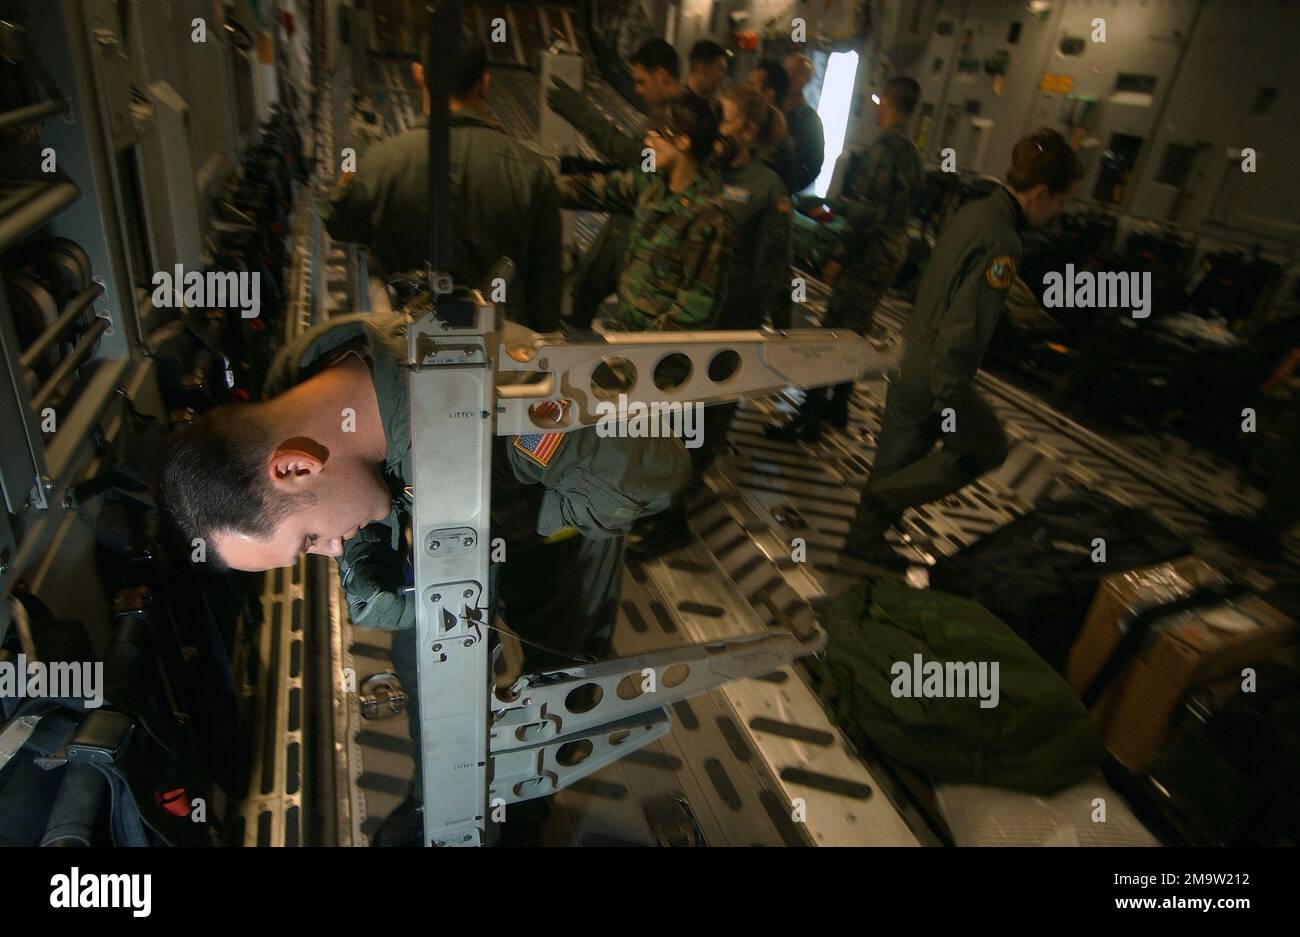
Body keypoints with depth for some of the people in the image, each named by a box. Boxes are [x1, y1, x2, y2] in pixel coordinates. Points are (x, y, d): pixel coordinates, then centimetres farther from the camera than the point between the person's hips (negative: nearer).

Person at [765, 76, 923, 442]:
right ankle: (838, 406, 29)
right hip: (892, 256, 10)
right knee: (854, 332, 18)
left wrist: (839, 257, -17)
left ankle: (809, 419, -6)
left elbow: (866, 212, -21)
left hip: (869, 256, -10)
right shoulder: (911, 151, 15)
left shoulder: (885, 147, -15)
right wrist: (833, 205, 28)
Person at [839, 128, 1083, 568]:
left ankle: (865, 538, 33)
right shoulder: (1001, 241, -22)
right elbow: (966, 327, -28)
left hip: (909, 362, 9)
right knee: (987, 446, 14)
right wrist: (950, 403, -25)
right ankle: (888, 496, 10)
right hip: (936, 377, -9)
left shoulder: (972, 213, 6)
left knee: (896, 457, 20)